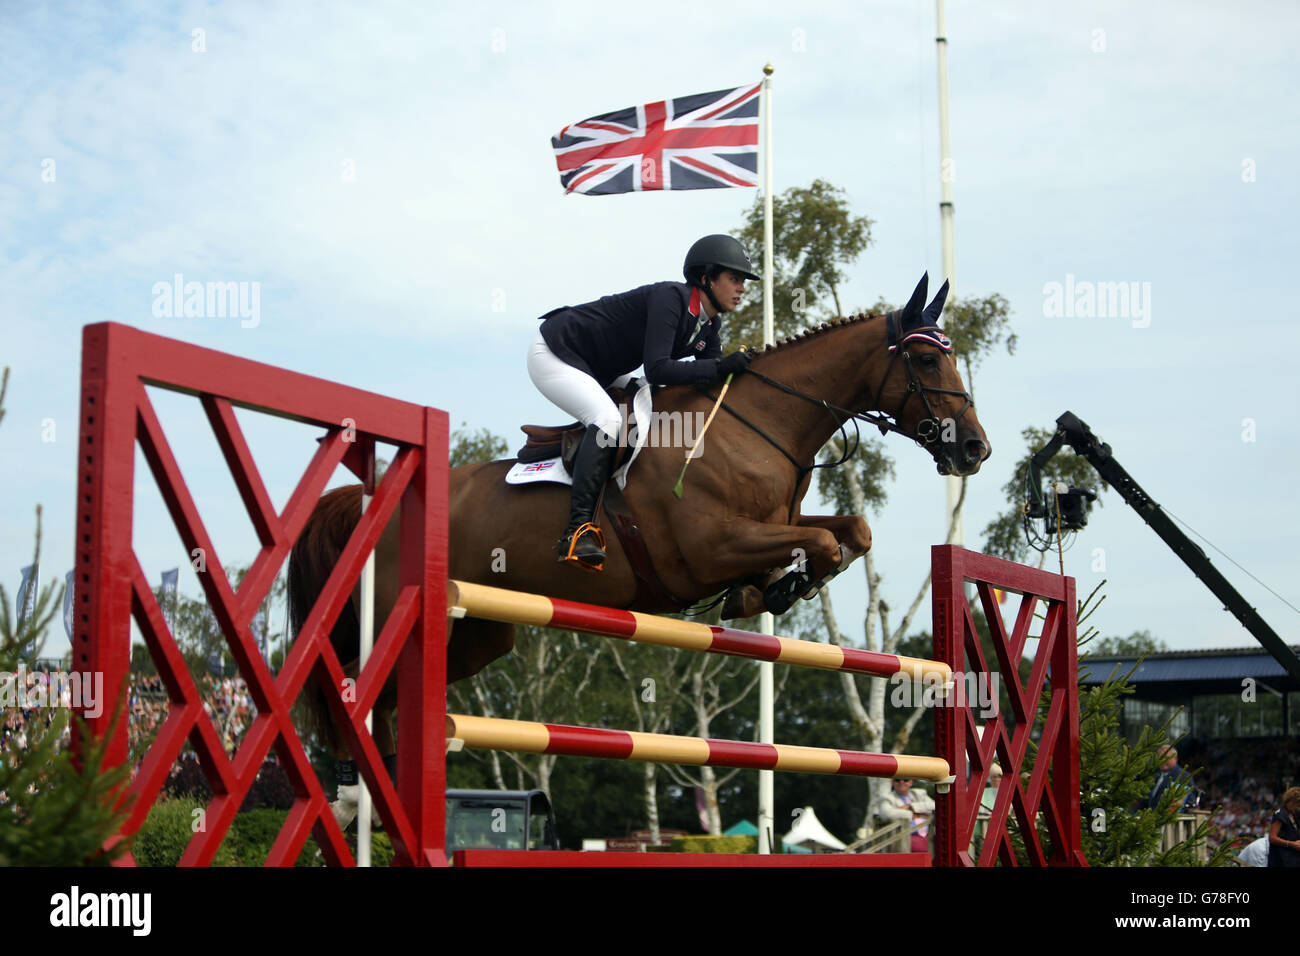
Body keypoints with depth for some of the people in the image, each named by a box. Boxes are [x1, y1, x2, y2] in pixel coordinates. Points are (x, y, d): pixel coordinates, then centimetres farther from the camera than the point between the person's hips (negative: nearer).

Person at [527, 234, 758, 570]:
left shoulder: (709, 324, 2)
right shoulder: (670, 298, -25)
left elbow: (713, 382, 5)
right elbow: (657, 369, -35)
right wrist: (722, 367, -33)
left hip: (595, 374, 10)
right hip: (553, 353, -10)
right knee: (608, 417, -30)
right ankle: (578, 530, -37)